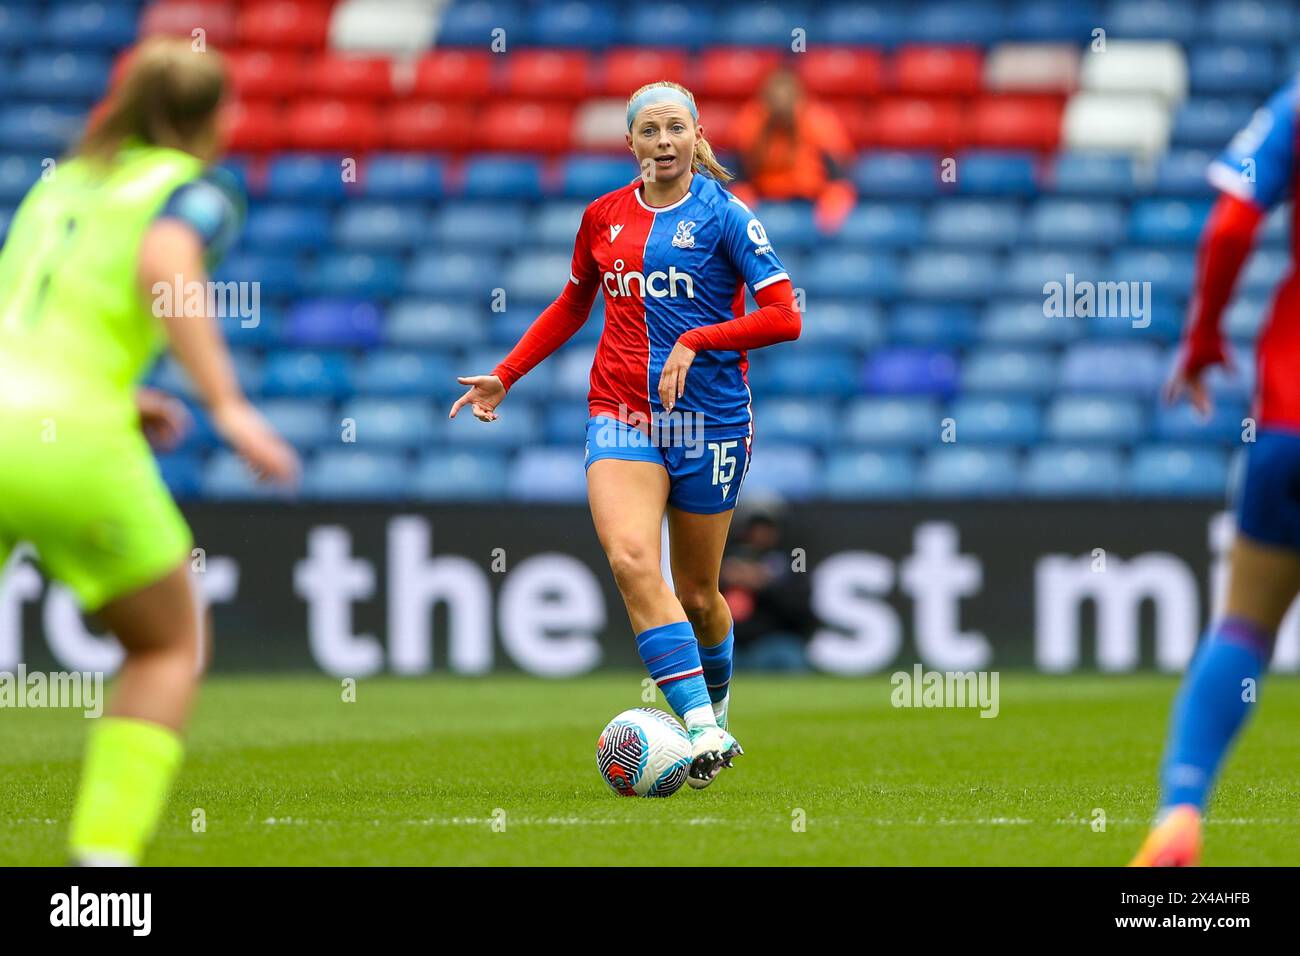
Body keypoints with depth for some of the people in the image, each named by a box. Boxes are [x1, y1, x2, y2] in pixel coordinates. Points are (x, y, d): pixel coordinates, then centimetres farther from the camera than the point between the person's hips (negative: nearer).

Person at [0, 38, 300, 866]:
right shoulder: (194, 192, 6)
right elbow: (163, 264, -17)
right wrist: (228, 406, -20)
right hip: (74, 444, -4)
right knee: (170, 648, 19)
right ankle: (105, 852, 4)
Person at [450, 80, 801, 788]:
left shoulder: (723, 216, -4)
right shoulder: (603, 218, 9)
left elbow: (784, 317, -10)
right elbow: (571, 307, 26)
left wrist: (695, 341, -18)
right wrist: (505, 376, 19)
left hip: (708, 415, -2)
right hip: (621, 414, 2)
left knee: (696, 590, 7)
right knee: (630, 560, -22)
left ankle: (716, 713, 36)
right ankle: (702, 730, -27)